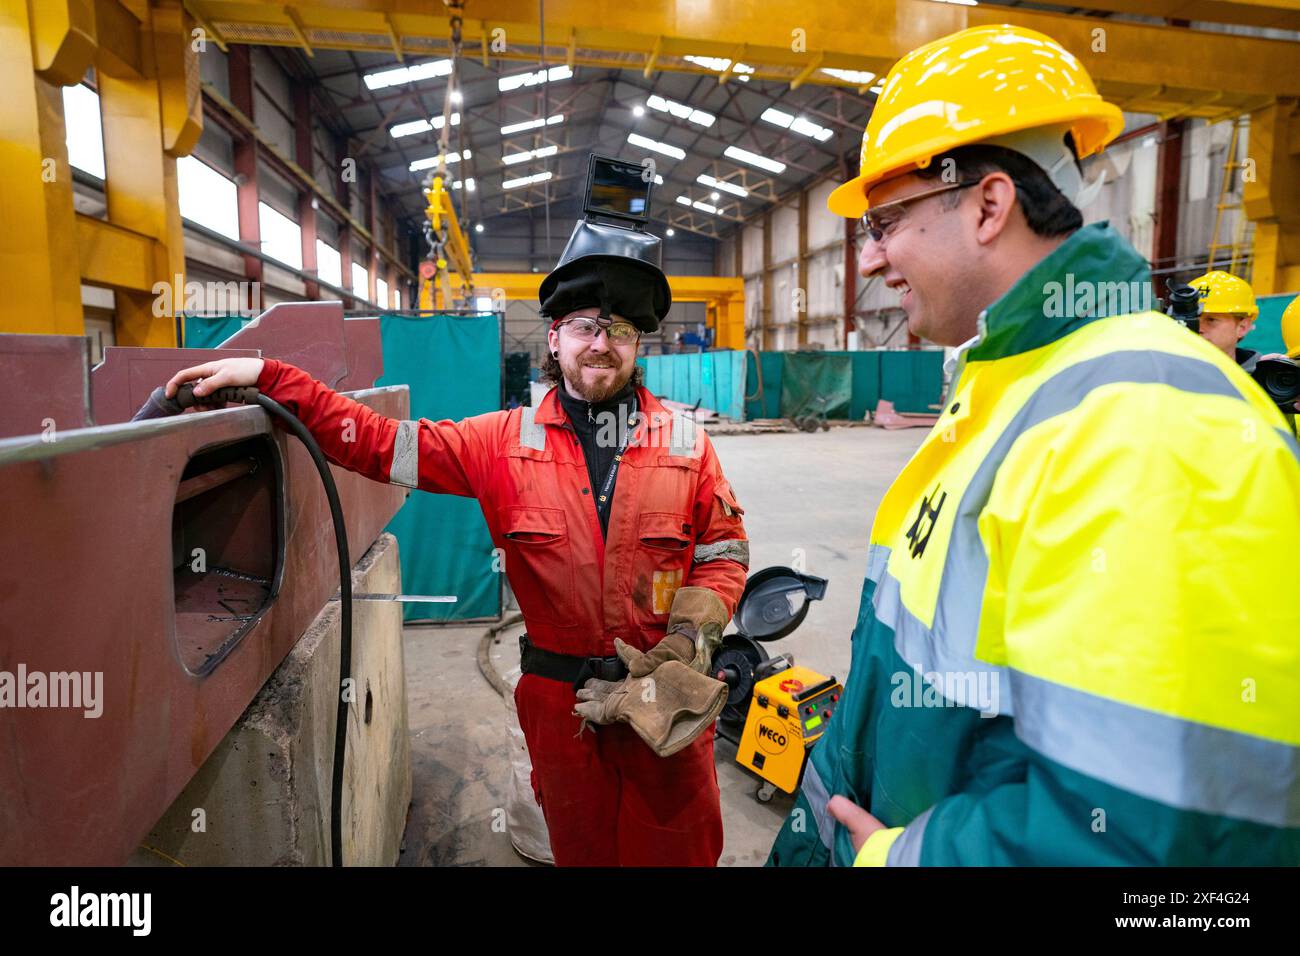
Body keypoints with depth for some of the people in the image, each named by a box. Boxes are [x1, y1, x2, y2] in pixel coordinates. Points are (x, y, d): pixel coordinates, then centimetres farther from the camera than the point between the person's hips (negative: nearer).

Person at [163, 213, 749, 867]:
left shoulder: (685, 443, -3)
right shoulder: (508, 441, -3)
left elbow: (724, 551, 1)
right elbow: (382, 444, -4)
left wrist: (690, 637, -13)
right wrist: (267, 377, -8)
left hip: (669, 700, 0)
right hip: (560, 696, 1)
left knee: (679, 849, 14)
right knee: (580, 849, 21)